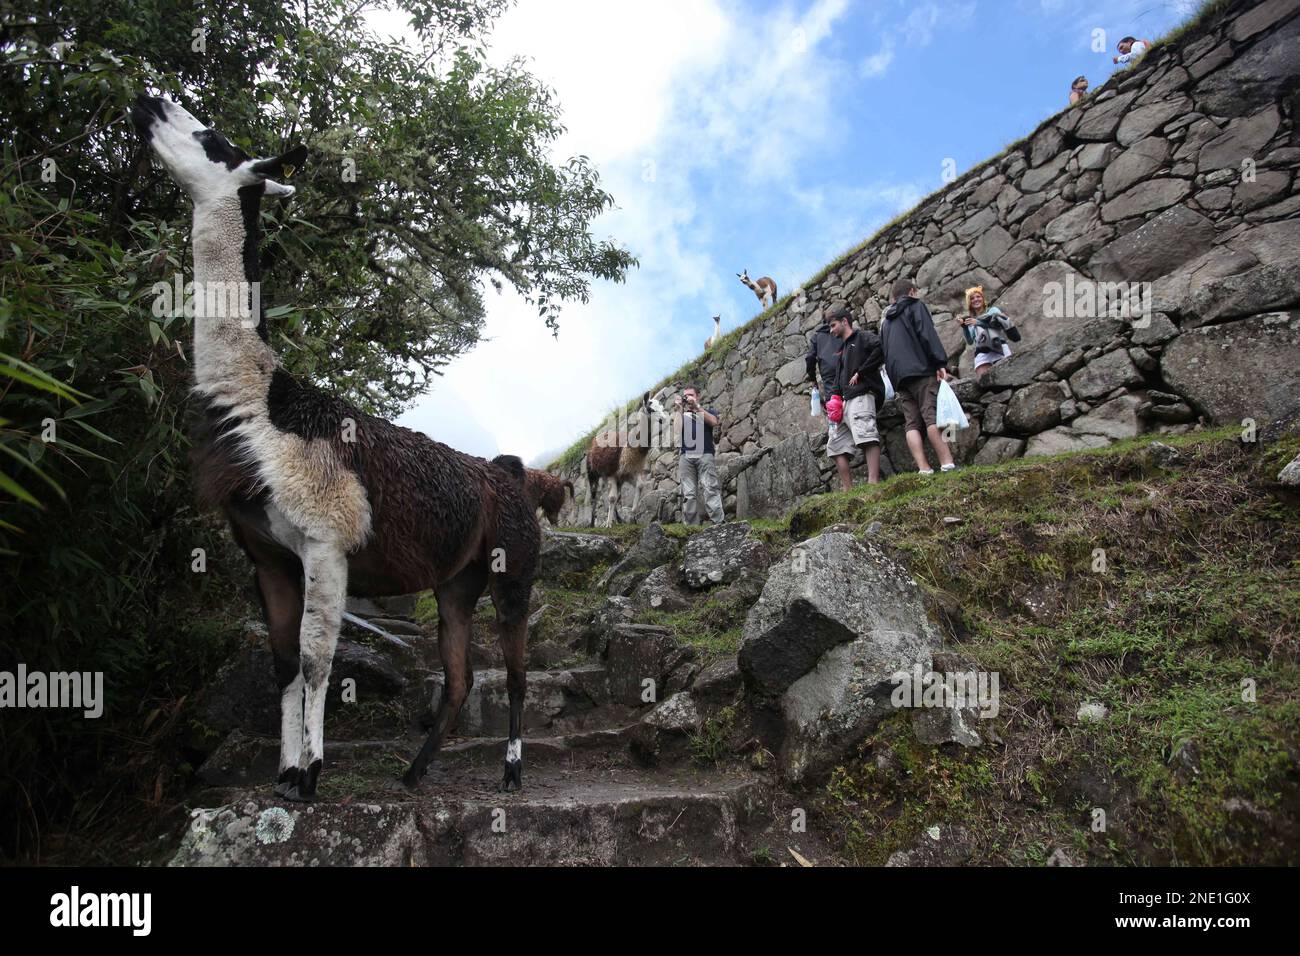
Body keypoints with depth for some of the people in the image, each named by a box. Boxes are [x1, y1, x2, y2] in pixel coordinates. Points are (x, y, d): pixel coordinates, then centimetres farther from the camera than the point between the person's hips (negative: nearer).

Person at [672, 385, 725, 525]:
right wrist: (679, 409, 4)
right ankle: (691, 527, -7)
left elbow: (714, 422, -3)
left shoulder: (708, 411, 21)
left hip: (705, 454, -2)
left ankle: (719, 523, -24)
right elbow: (676, 431, 4)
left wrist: (696, 407, -7)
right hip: (686, 456, 2)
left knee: (711, 489, -16)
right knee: (688, 494, -5)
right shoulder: (680, 414, 24)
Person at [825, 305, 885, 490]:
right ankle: (848, 490, 0)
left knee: (865, 433, -29)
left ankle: (873, 481, -41)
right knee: (835, 444, 3)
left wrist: (860, 372, -13)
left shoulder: (862, 337, 7)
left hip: (861, 394, -10)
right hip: (845, 400, 10)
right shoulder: (841, 350, 32)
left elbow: (881, 347, -14)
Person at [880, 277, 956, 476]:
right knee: (933, 416, -15)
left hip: (898, 376, 6)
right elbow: (927, 335, -6)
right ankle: (947, 464, -25)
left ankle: (924, 469, -15)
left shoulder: (886, 319, 28)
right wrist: (940, 363, -12)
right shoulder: (915, 305, 9)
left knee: (912, 423, -4)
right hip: (920, 370, -6)